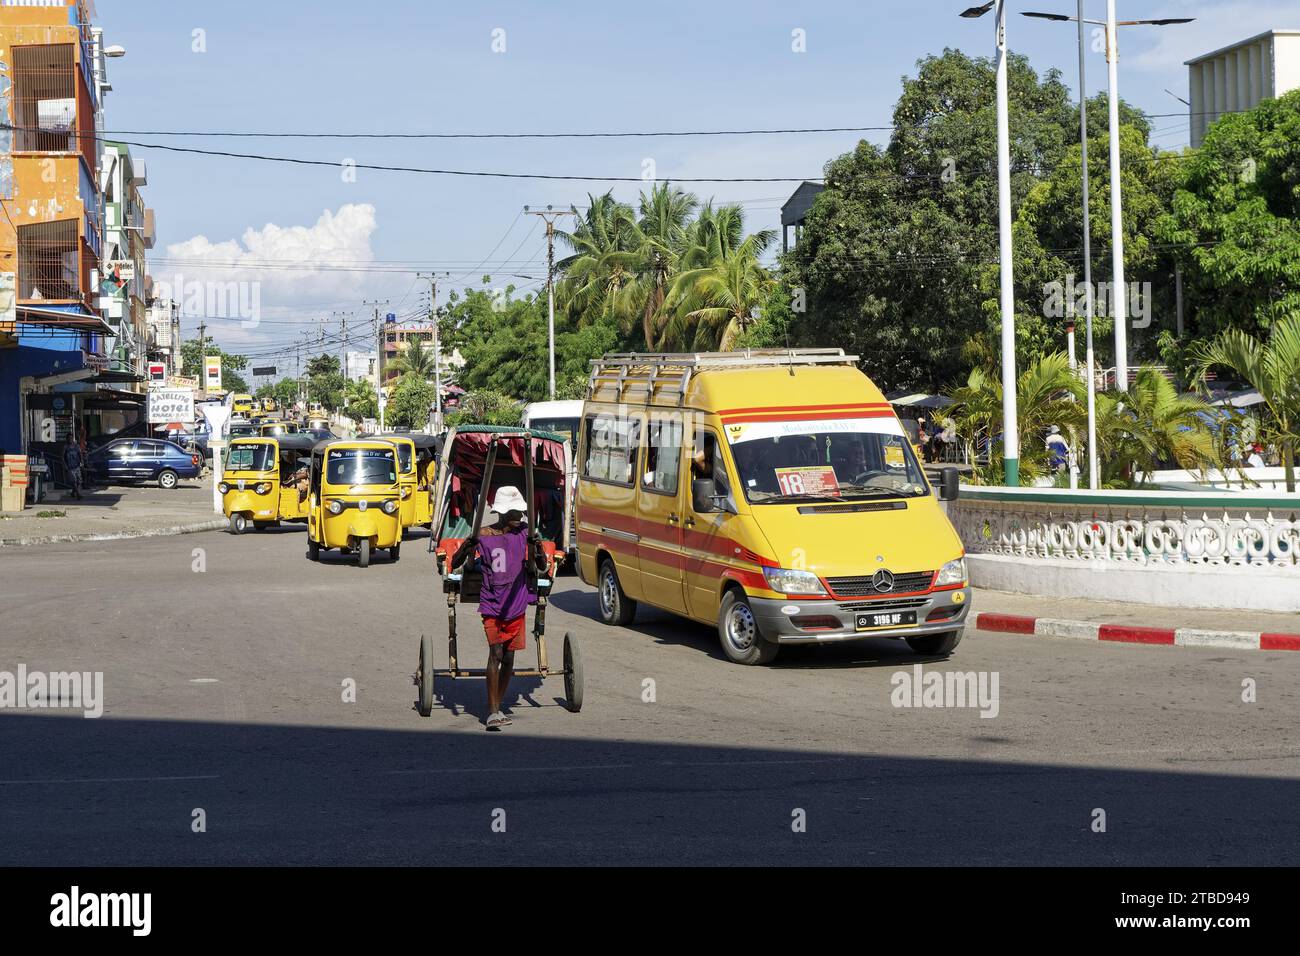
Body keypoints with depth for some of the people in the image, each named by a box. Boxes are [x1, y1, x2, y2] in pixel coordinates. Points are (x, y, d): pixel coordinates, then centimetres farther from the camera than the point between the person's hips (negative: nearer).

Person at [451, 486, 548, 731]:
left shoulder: (524, 532, 0)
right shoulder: (483, 536, -7)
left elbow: (542, 567, 3)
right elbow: (455, 564, -3)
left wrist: (538, 547, -17)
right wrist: (467, 547, -24)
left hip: (517, 606, 4)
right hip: (492, 606, -4)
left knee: (509, 658, 8)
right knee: (496, 653, -15)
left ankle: (496, 709, 22)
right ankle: (492, 712, -14)